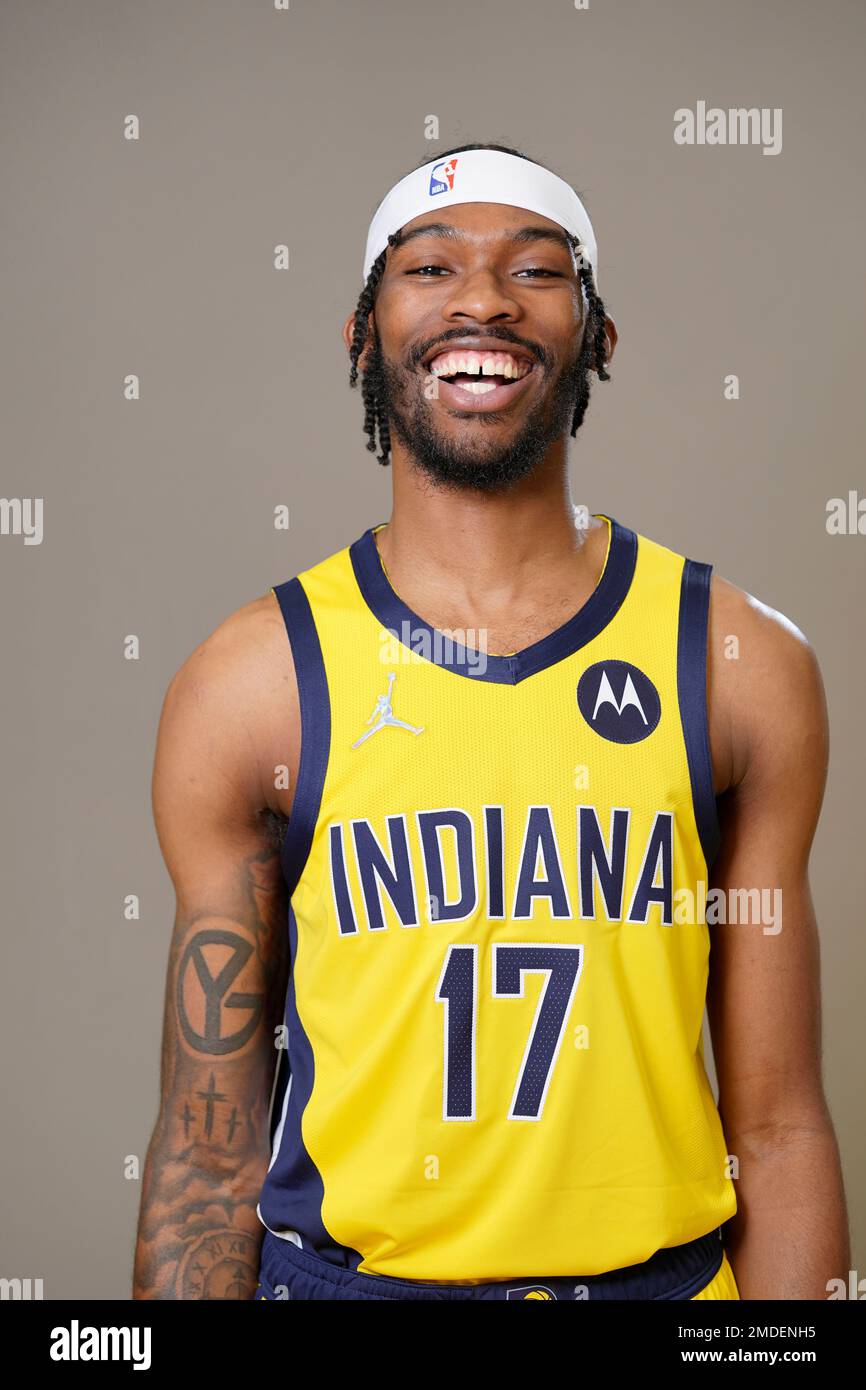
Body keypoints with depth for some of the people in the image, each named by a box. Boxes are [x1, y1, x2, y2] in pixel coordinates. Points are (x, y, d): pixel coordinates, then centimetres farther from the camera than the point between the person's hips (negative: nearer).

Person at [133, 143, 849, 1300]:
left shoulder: (744, 663, -6)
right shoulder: (248, 684, -8)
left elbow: (778, 1127, -4)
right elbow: (209, 1151, -5)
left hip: (663, 1271, 1)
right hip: (340, 1270, 0)